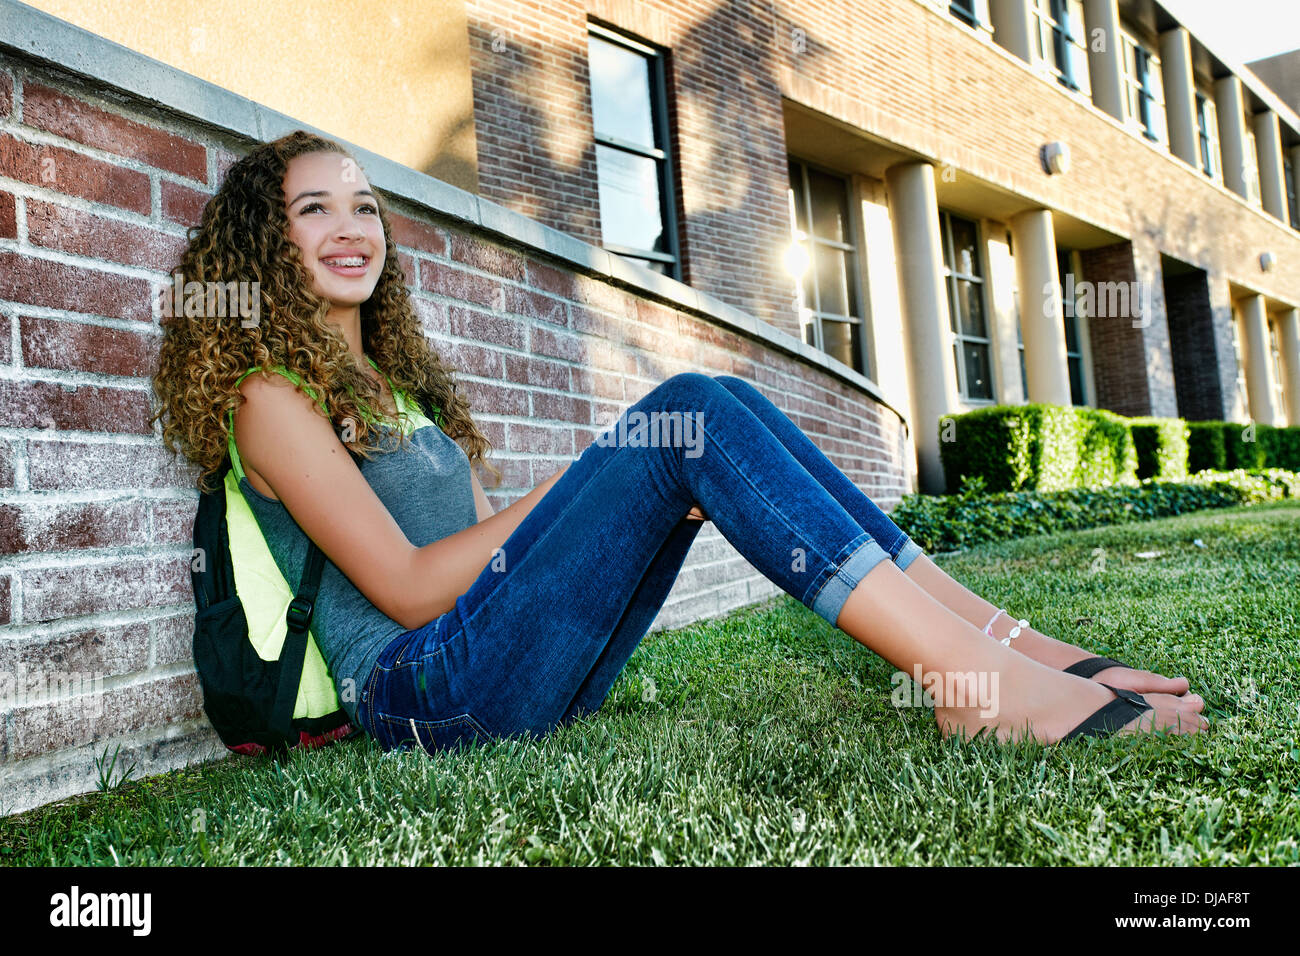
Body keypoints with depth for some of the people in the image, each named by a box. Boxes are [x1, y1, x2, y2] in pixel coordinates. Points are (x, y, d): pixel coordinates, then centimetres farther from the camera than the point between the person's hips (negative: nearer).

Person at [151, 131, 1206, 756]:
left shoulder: (395, 381, 24)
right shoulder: (272, 396, -1)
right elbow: (407, 586, -12)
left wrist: (601, 494, -1)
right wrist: (583, 480, -8)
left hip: (521, 666, 7)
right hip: (425, 689, -7)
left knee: (713, 405, -9)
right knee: (688, 415, -22)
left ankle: (1006, 639, -14)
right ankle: (981, 683, -29)